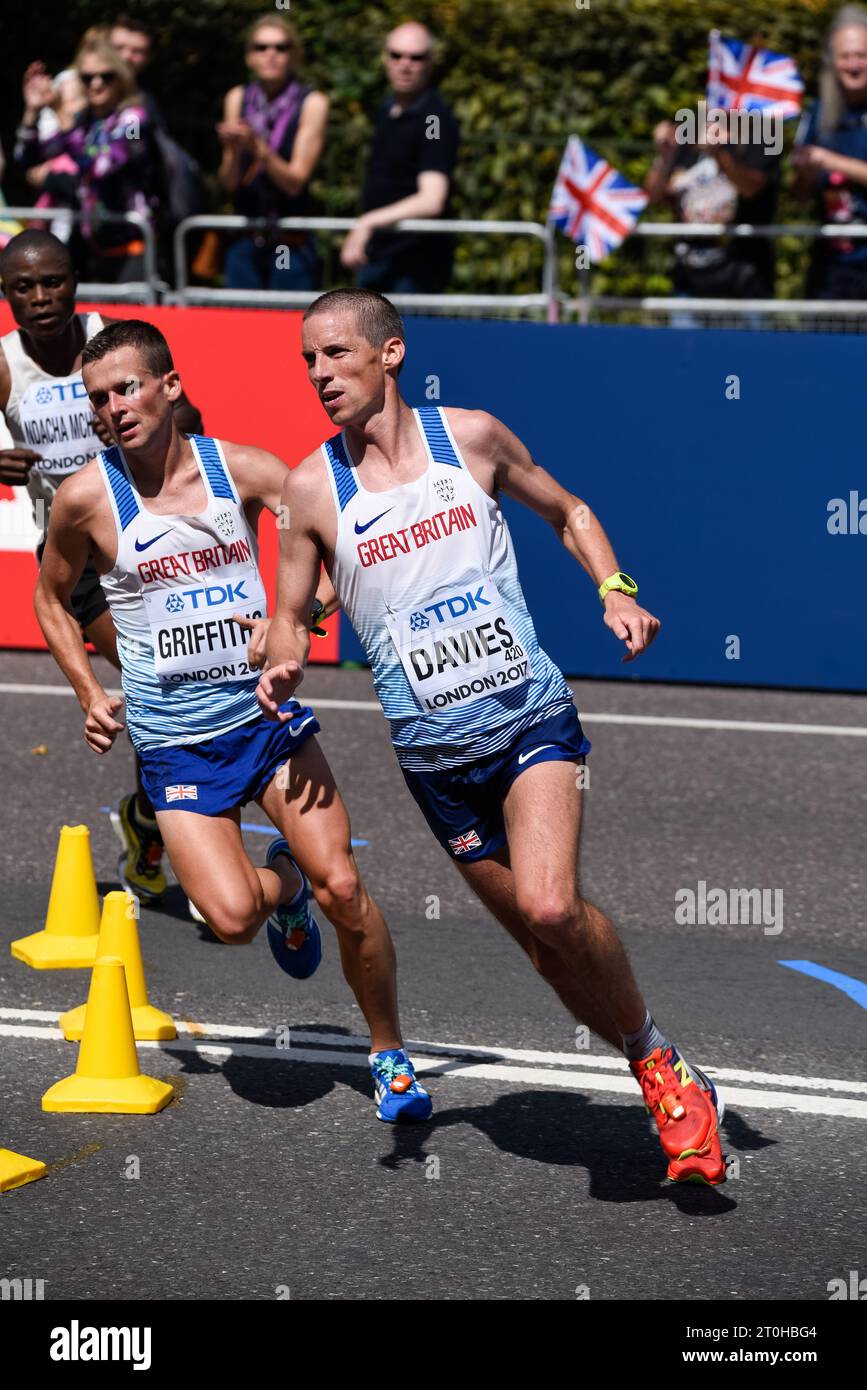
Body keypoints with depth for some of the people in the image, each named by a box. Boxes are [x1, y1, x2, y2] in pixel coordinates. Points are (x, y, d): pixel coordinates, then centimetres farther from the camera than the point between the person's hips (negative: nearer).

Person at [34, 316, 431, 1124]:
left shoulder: (242, 471, -5)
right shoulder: (86, 498, -6)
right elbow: (51, 600, 11)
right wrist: (91, 697, 2)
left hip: (267, 714, 1)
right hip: (174, 743, -1)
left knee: (344, 891, -8)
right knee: (234, 920, -15)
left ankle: (388, 1054, 13)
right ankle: (282, 885, 23)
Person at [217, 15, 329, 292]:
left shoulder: (312, 103, -4)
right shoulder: (238, 98, 6)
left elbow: (295, 181, -10)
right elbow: (229, 183, 2)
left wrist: (259, 149, -26)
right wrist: (234, 151, -19)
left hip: (293, 245, -3)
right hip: (245, 243, 3)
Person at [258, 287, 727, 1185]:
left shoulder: (471, 437, -1)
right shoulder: (312, 489, -1)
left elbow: (566, 512, 14)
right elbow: (291, 616, 8)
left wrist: (614, 591, -2)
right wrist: (285, 671, -14)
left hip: (532, 717, -2)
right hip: (435, 756, 2)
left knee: (551, 909, -23)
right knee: (540, 939, 5)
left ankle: (661, 1064, 0)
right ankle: (667, 1084, 24)